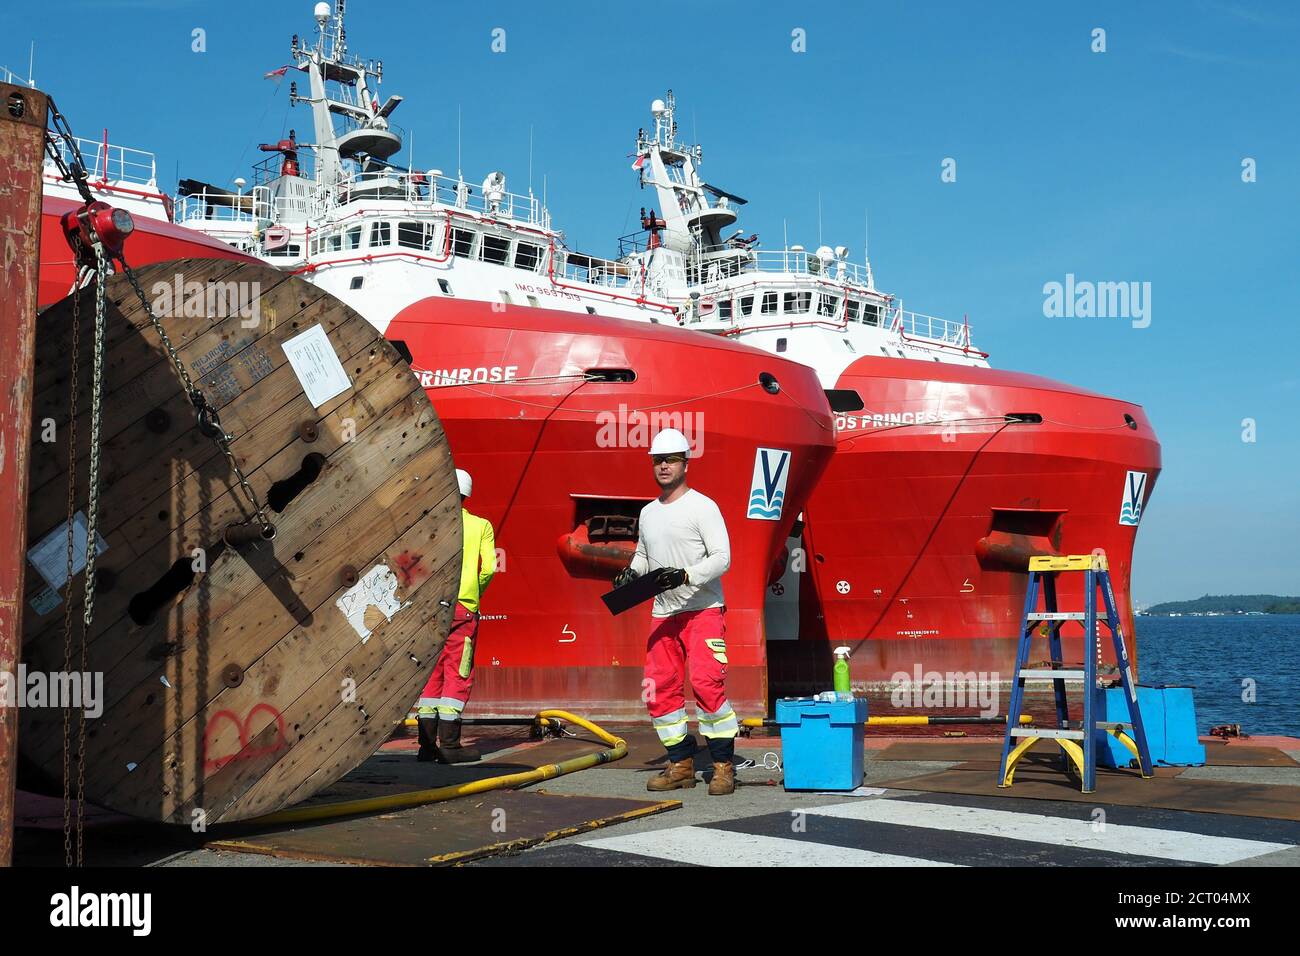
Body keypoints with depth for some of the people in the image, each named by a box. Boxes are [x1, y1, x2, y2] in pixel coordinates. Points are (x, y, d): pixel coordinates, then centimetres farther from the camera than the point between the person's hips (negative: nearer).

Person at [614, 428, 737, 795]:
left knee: (706, 683, -17)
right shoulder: (648, 513, 15)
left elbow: (722, 557, -13)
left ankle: (724, 767, -7)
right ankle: (682, 765, 15)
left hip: (702, 610, -7)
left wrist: (684, 576, -26)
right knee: (660, 689, 4)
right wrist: (632, 571, 6)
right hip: (663, 614, 7)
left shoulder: (702, 506, -6)